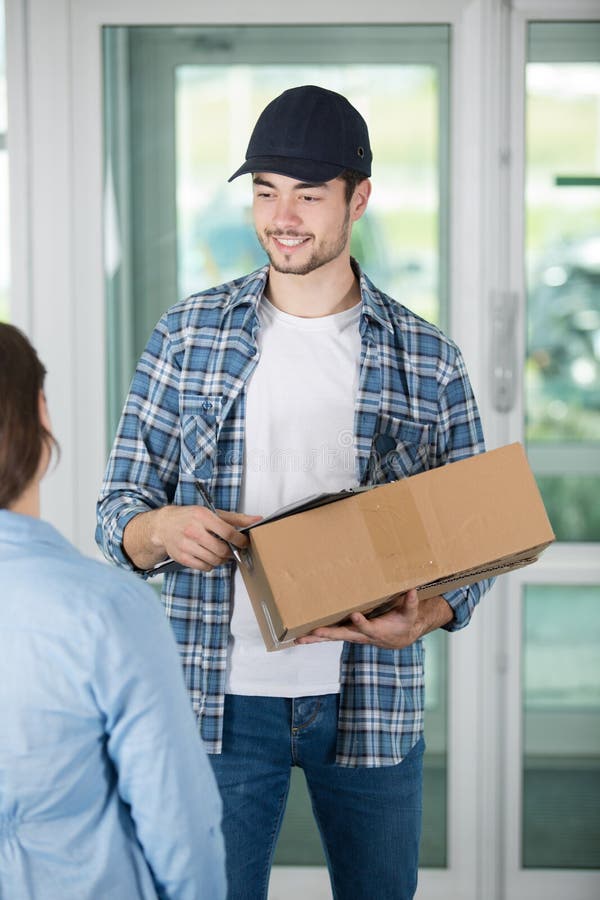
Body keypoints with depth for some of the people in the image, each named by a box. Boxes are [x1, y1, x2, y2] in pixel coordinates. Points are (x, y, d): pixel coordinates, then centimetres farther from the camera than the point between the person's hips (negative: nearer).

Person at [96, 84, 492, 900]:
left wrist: (427, 615, -16)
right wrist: (161, 529, -19)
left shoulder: (427, 359, 1)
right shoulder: (189, 333, 2)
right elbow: (119, 509, 4)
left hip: (370, 700, 0)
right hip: (224, 698, 0)